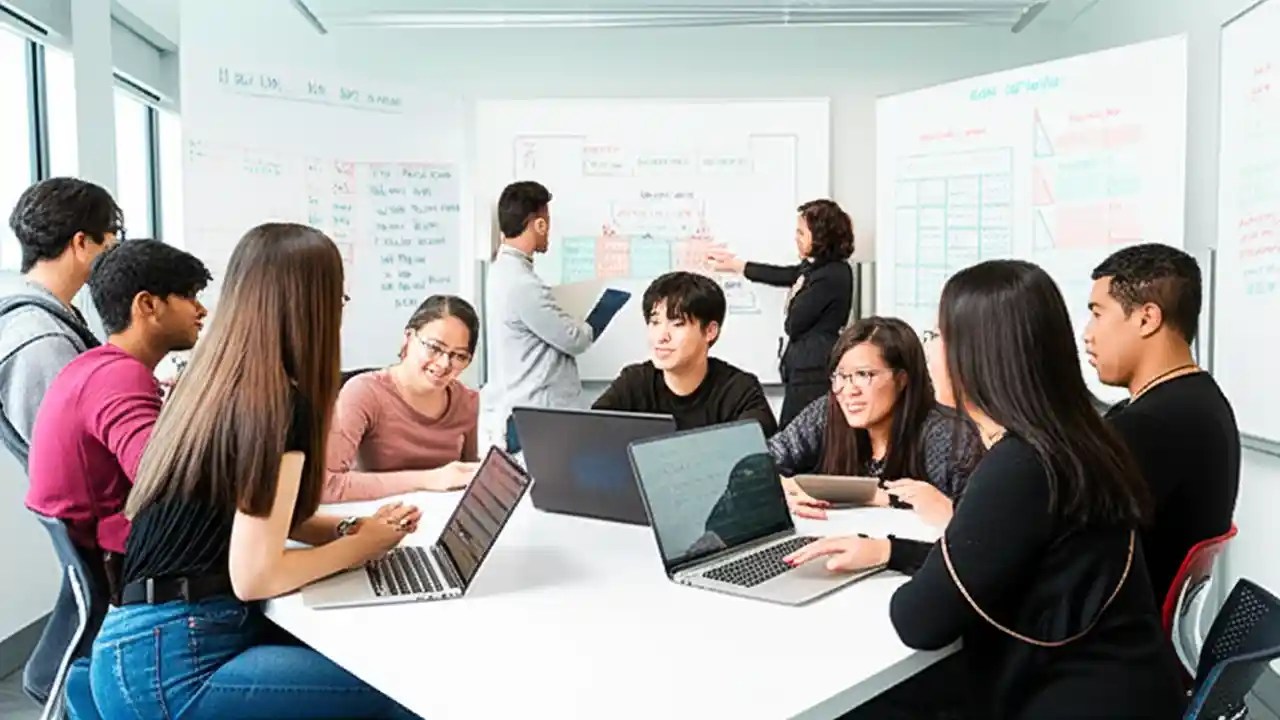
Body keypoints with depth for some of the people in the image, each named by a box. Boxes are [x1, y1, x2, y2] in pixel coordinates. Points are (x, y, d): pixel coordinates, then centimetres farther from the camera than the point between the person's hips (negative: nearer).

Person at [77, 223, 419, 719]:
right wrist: (361, 546, -4)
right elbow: (255, 576, -18)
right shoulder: (279, 404, -17)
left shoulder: (213, 383, 9)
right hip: (171, 664, -9)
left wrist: (350, 528, 7)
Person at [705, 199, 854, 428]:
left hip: (815, 372, -10)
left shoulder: (830, 276, -18)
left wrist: (795, 297, 7)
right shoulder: (819, 267, 11)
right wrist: (734, 264, 30)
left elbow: (793, 325, -13)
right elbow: (782, 275, 24)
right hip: (807, 367, 10)